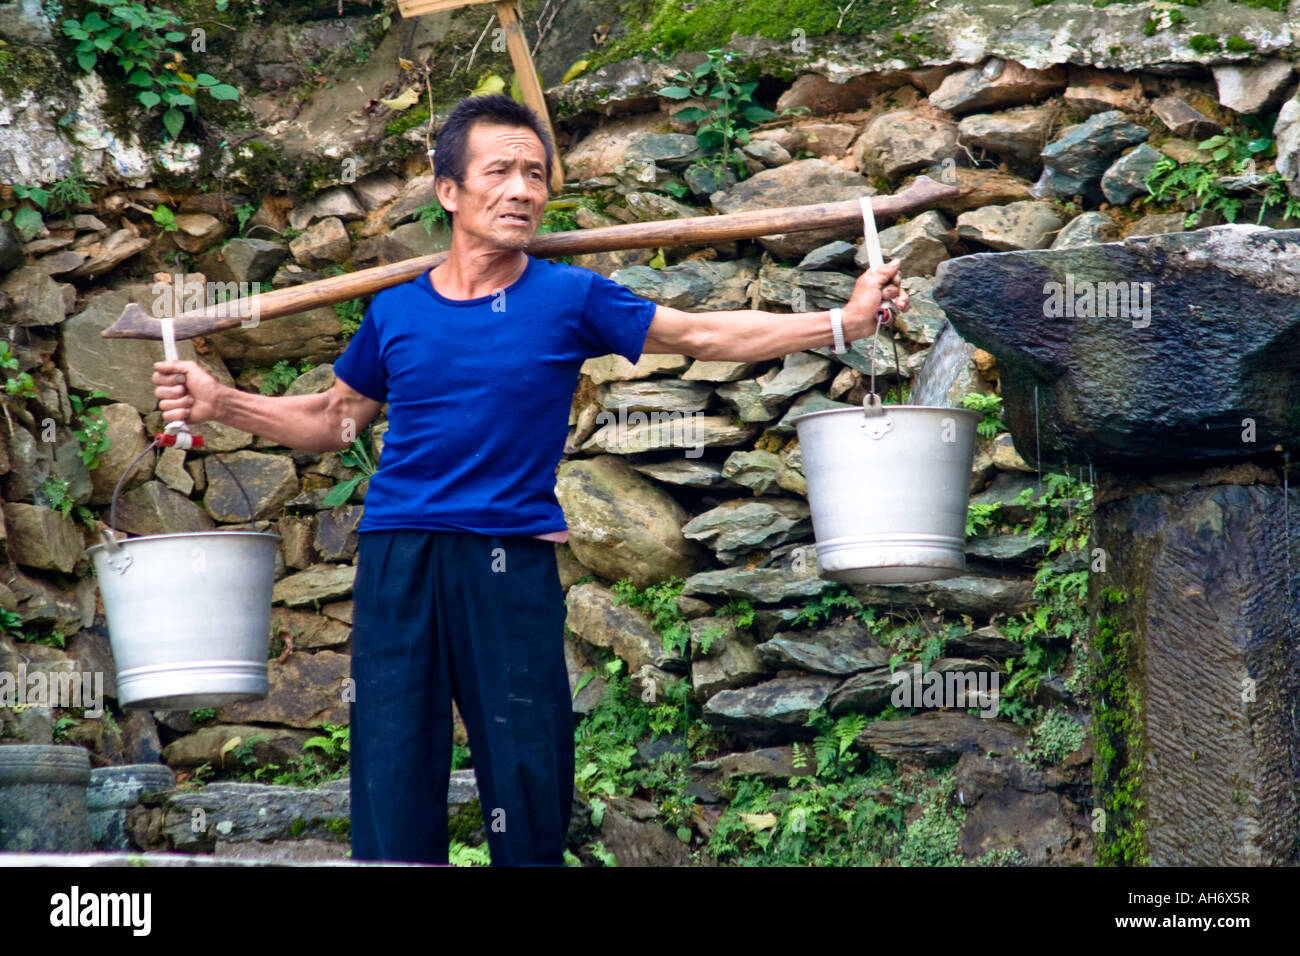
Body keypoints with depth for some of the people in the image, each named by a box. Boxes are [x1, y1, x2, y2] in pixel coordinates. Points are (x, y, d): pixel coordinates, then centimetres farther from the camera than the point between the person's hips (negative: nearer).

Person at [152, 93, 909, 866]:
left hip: (513, 563, -1)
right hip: (398, 560, 1)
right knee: (393, 802, 3)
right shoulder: (396, 311, 8)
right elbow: (333, 419, 21)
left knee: (529, 790, 2)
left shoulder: (570, 299, 3)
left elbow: (706, 337, 6)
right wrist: (220, 403, 10)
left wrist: (845, 322, -1)